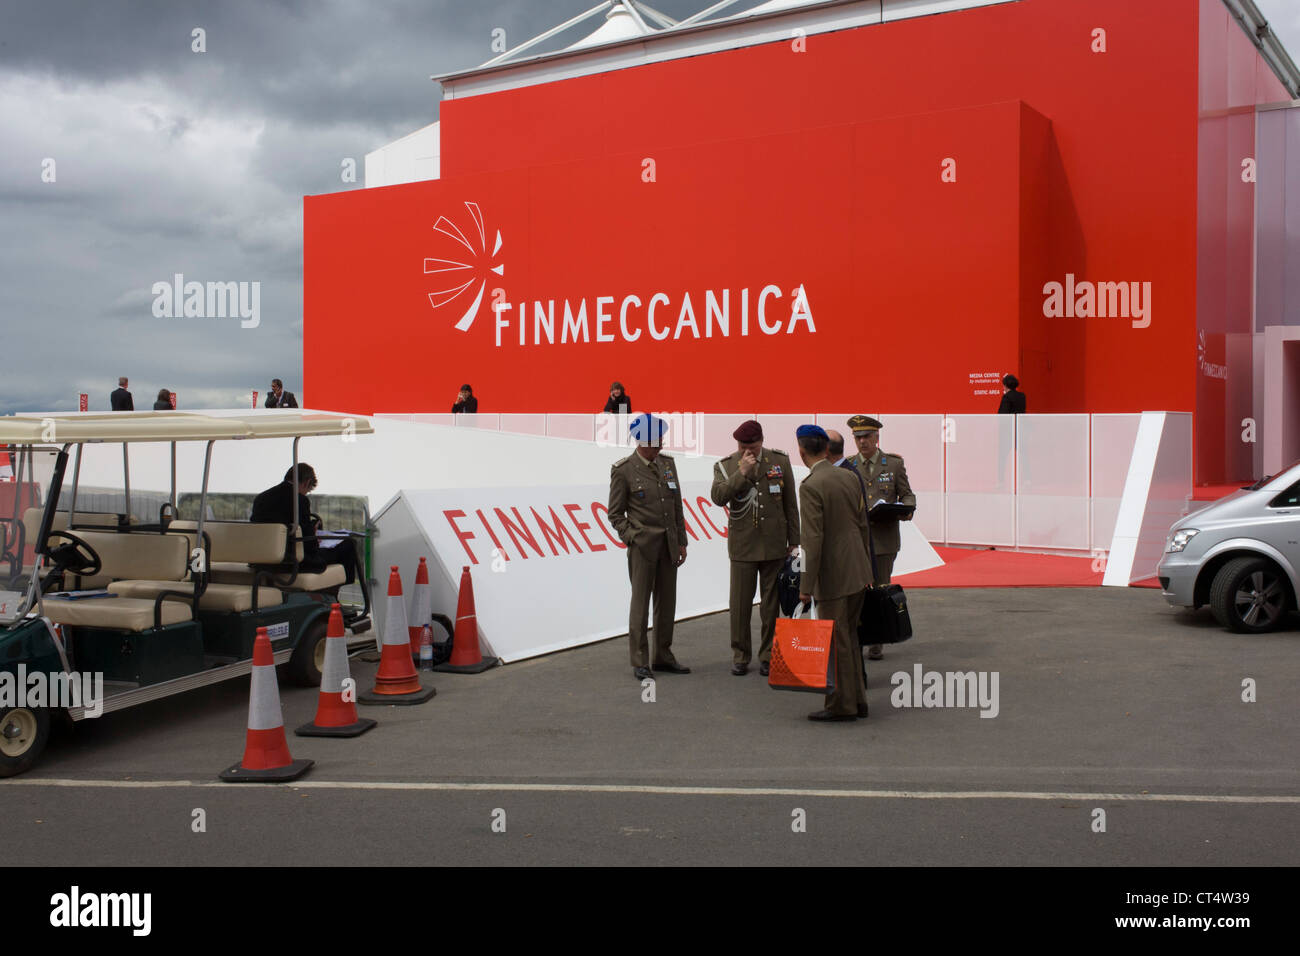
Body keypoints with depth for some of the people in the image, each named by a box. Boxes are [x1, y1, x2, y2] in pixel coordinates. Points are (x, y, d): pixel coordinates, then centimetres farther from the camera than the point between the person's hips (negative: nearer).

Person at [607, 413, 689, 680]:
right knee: (640, 603, -1)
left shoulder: (668, 463, 9)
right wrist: (632, 538, -12)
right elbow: (615, 513, -2)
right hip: (642, 546, -5)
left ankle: (662, 658, 20)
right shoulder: (623, 470, -6)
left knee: (666, 602, 9)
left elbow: (677, 507, 14)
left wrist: (681, 542, 11)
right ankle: (640, 663, 6)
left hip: (668, 545, 5)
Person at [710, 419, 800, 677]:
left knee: (771, 603, 7)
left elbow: (790, 503, 6)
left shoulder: (780, 460, 2)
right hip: (742, 546, -1)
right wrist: (742, 472, -23)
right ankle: (740, 656, 13)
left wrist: (793, 540, 6)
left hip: (774, 545, 1)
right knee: (740, 603, 1)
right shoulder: (725, 466, -1)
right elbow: (718, 497, -17)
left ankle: (768, 655, 17)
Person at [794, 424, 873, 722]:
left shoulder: (810, 487, -17)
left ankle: (843, 705, 9)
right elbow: (863, 525, 13)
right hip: (857, 571, 8)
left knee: (836, 641, 2)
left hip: (832, 576, -8)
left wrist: (806, 586, -15)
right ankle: (858, 700, 24)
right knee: (849, 636, 18)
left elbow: (813, 540, -19)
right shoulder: (850, 477, 6)